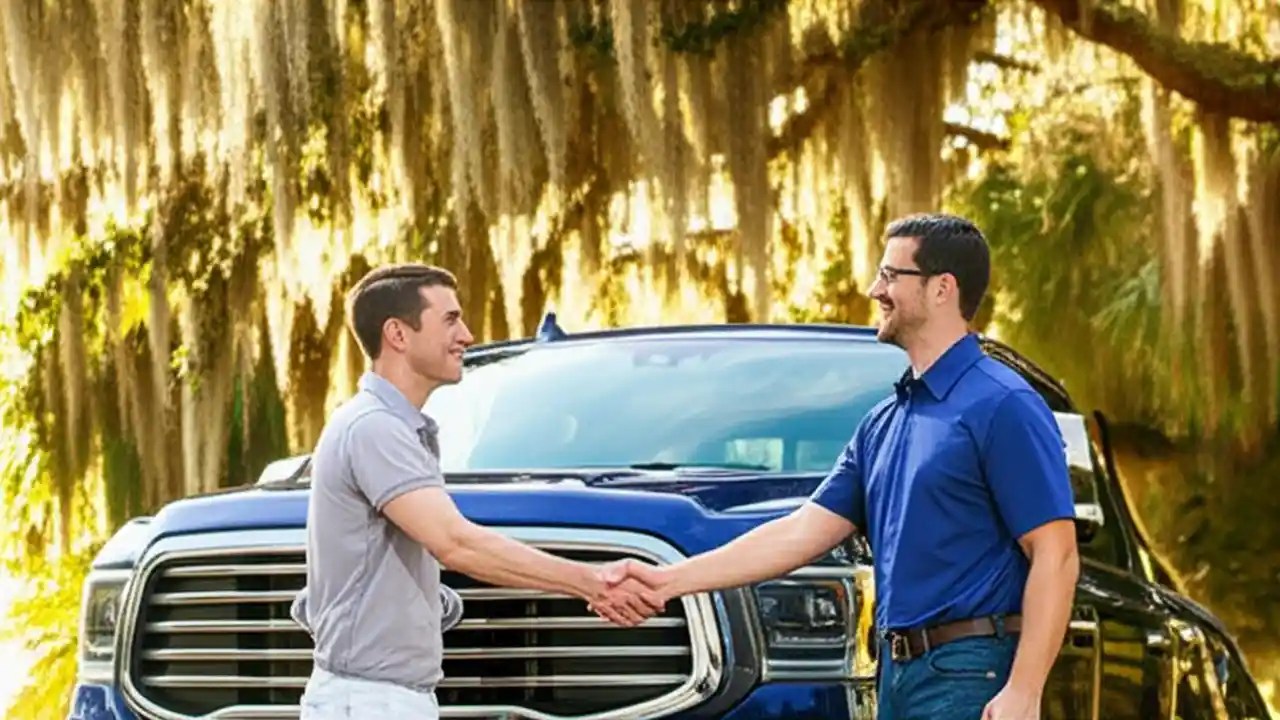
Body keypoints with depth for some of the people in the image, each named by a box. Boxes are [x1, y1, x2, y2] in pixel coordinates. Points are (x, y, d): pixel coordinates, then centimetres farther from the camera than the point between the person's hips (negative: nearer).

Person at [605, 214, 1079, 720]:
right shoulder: (884, 422, 17)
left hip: (968, 678, -9)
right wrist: (671, 580, 10)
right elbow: (805, 531, 16)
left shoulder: (1002, 407, -10)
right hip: (900, 673, 9)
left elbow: (1055, 555, -15)